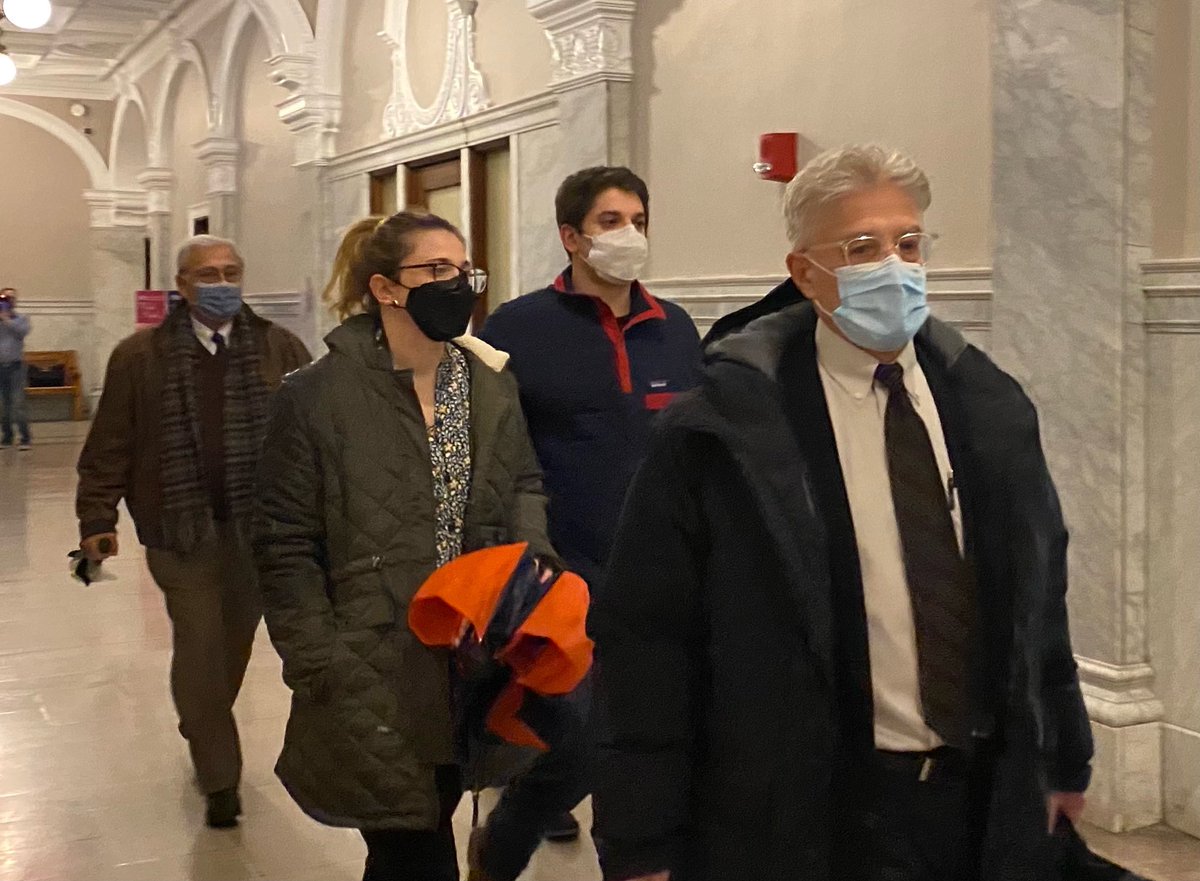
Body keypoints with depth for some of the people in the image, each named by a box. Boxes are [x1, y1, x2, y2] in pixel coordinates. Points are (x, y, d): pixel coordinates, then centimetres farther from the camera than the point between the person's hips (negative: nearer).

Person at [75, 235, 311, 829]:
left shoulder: (279, 349, 1)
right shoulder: (140, 357, -1)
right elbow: (111, 445, 2)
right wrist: (97, 517, 0)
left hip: (258, 527, 2)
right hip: (181, 528, -2)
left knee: (234, 644, 14)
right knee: (199, 647, -2)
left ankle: (203, 734, 40)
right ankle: (220, 778, 10)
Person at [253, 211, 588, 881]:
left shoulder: (493, 383, 6)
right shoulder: (319, 397, -10)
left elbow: (525, 485, 16)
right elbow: (286, 549, -8)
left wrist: (529, 552, -6)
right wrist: (323, 669, -13)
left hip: (473, 658, 4)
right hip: (377, 678, -4)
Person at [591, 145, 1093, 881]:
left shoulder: (988, 401, 4)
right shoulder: (728, 422, -14)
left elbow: (1037, 590, 13)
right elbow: (647, 634, -13)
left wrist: (1061, 755, 17)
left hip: (989, 796, 6)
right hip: (817, 813, -5)